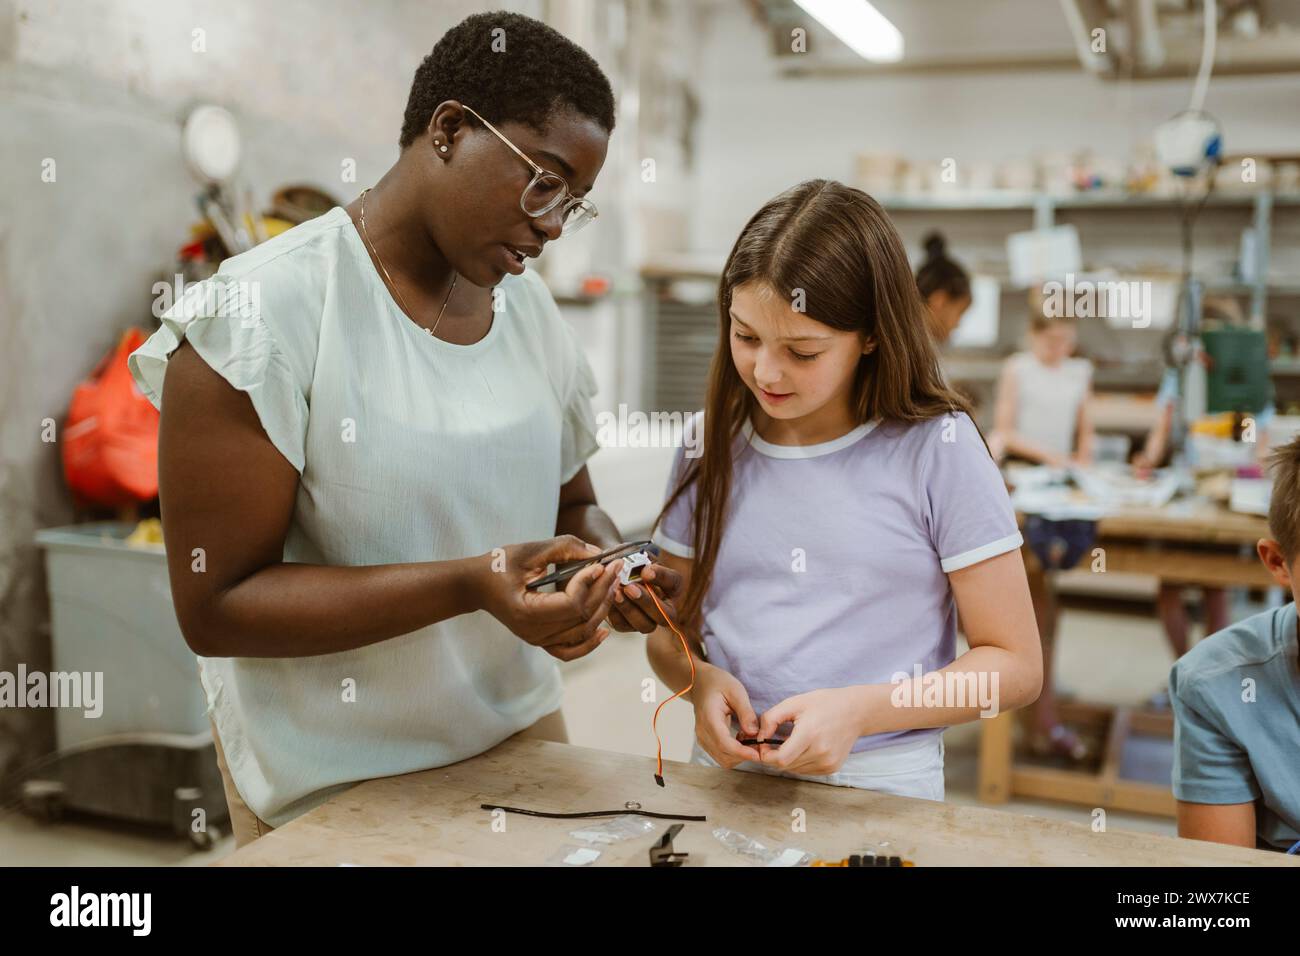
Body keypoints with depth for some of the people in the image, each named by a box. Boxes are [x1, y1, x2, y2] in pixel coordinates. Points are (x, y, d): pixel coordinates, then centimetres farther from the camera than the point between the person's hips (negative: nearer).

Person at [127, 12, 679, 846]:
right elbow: (215, 604, -20)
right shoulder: (261, 313, -18)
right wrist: (469, 584, -29)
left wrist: (610, 562, -12)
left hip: (522, 736, 6)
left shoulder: (533, 309, 0)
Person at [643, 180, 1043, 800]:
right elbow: (670, 629, 13)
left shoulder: (938, 448, -6)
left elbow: (1015, 666, -3)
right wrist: (700, 680, -9)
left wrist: (859, 710, -16)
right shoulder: (712, 442, 5)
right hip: (724, 772, 3)